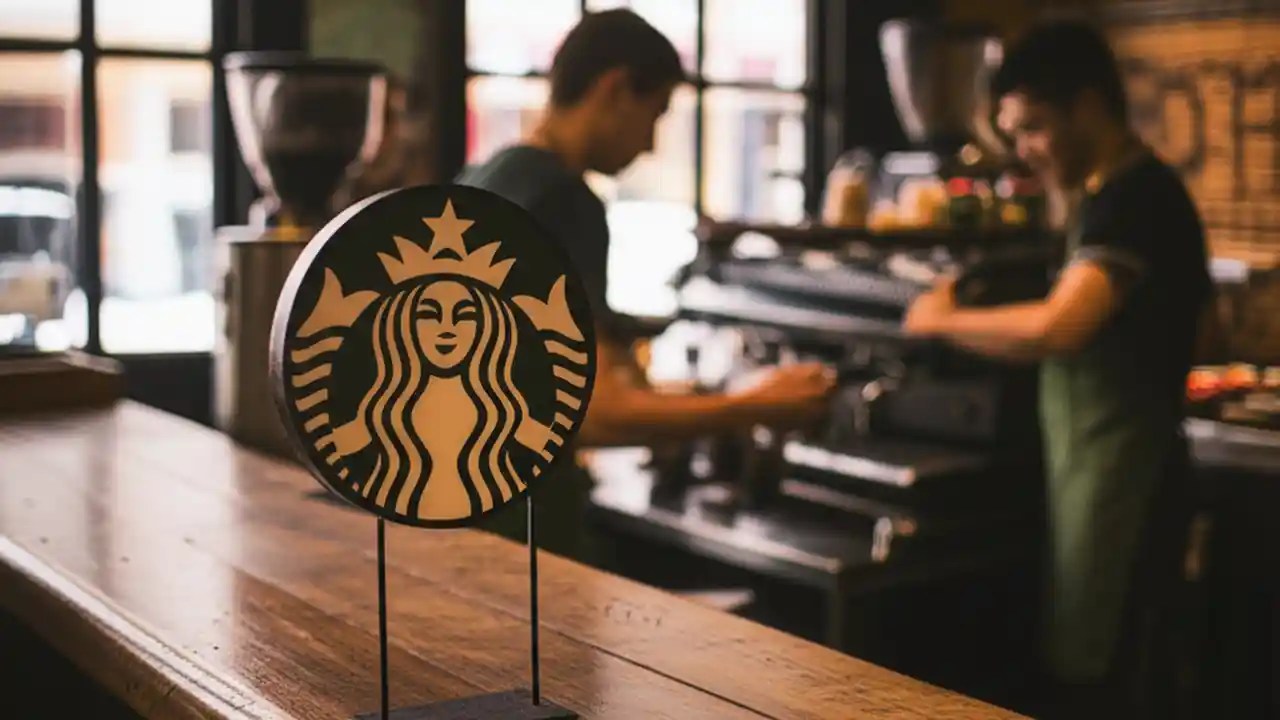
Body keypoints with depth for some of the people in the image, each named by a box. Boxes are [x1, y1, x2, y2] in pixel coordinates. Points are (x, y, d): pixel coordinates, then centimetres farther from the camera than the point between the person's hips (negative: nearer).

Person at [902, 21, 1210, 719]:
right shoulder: (1113, 194, 14)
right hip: (1095, 468, 10)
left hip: (1120, 476, -10)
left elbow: (1056, 329, -30)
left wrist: (943, 320, -15)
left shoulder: (1137, 197, -17)